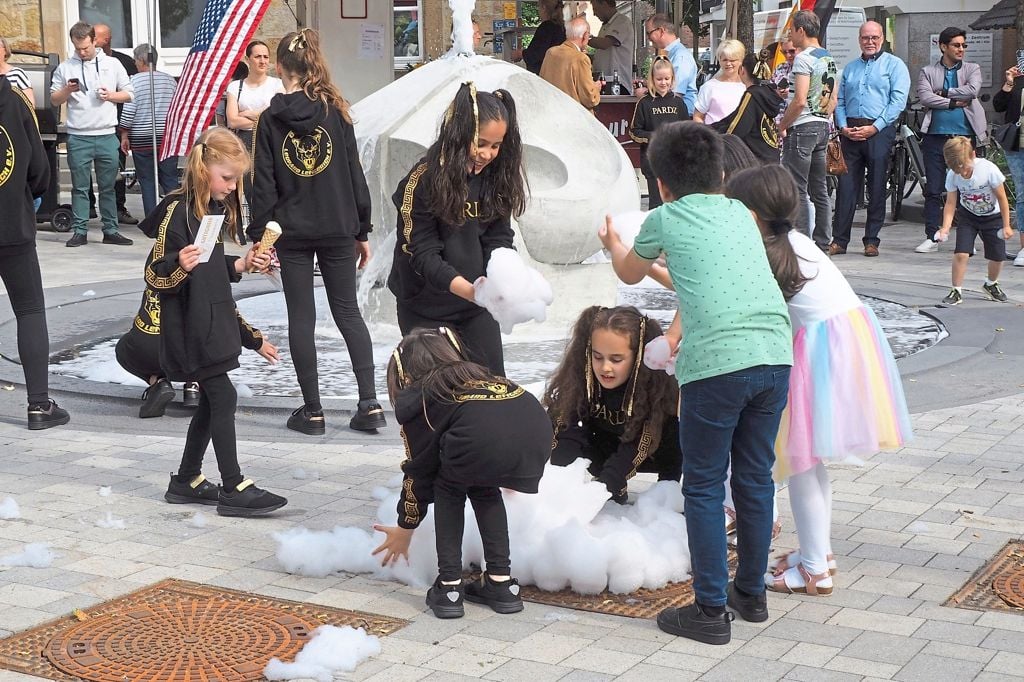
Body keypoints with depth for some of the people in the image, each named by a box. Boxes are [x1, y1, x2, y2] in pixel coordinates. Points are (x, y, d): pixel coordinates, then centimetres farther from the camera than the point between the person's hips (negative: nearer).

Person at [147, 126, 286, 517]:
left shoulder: (216, 209, 12)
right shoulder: (178, 211, -16)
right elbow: (154, 275, -17)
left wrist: (241, 265, 8)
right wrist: (179, 264, -35)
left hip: (214, 322, 9)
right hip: (190, 328, -9)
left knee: (211, 402, 13)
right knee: (223, 398, -9)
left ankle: (186, 481, 23)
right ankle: (234, 489, -3)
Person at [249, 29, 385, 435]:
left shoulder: (270, 119, -4)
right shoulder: (336, 112, -2)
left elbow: (263, 184, -5)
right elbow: (354, 174, 0)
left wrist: (259, 235, 1)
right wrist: (362, 231, 7)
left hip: (291, 232, -1)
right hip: (337, 229, 1)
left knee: (301, 318, 5)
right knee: (348, 313, 9)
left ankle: (313, 411, 7)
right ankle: (370, 404, 2)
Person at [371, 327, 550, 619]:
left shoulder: (418, 398, 25)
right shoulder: (478, 375, 40)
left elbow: (421, 469, 29)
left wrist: (405, 530, 42)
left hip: (483, 438, -5)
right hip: (538, 431, 5)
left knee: (449, 489, 27)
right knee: (483, 488, 33)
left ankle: (449, 587, 21)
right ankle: (501, 582, 29)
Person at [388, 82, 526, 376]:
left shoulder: (496, 177, -3)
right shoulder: (425, 179, -17)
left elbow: (498, 239, -2)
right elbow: (423, 253, -20)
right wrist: (467, 289, -36)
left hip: (477, 307, 4)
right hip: (427, 308, -4)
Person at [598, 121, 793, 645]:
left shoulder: (665, 219, 10)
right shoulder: (740, 214, 22)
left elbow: (630, 274, 30)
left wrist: (613, 243, 51)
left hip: (717, 364, -5)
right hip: (775, 355, 5)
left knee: (704, 487, 5)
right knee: (756, 477, 17)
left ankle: (711, 611, 7)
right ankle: (751, 593, 29)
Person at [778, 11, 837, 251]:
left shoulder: (804, 58, -13)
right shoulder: (829, 59, 14)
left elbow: (800, 100, -20)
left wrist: (782, 125, -9)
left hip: (802, 127, -9)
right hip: (823, 126, 9)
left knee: (796, 189, -6)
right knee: (819, 190, 11)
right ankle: (822, 244, 14)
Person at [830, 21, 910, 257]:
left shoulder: (894, 65, 5)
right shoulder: (850, 68, 20)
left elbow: (898, 101, -6)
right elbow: (839, 101, 16)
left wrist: (874, 127, -13)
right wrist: (843, 126, -2)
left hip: (879, 131, -4)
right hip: (850, 132, 4)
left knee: (876, 188, -1)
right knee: (846, 186, 0)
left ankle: (872, 240, 5)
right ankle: (839, 240, 2)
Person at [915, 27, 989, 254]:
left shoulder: (972, 69, 12)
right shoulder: (928, 71, 10)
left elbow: (973, 90, -9)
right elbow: (924, 97, -7)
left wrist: (944, 93, -5)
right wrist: (955, 102, -9)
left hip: (964, 136, 0)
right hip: (936, 136, 0)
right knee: (933, 190, 0)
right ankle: (931, 238, 7)